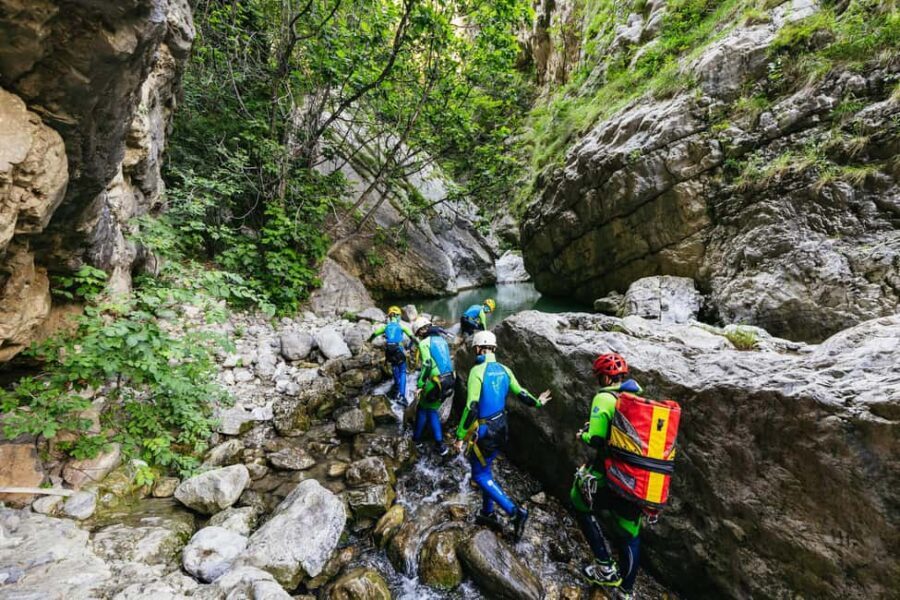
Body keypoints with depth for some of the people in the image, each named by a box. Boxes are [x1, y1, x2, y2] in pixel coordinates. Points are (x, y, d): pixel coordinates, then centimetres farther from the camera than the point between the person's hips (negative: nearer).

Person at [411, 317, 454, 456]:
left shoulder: (424, 343, -9)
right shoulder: (442, 339, 13)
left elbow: (427, 365, -19)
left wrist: (419, 385, -15)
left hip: (435, 382, -6)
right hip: (449, 381, 6)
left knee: (423, 409, 15)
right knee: (432, 410, 18)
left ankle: (417, 438, 30)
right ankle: (440, 444, 15)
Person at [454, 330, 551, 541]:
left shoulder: (477, 371, -20)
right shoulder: (503, 369, 0)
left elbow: (471, 407, -24)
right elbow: (520, 393, 5)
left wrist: (461, 435, -17)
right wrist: (537, 402, 26)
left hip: (484, 430, -7)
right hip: (501, 426, 7)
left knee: (480, 475, 6)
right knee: (485, 470, 22)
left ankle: (515, 511, 1)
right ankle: (488, 513, 34)